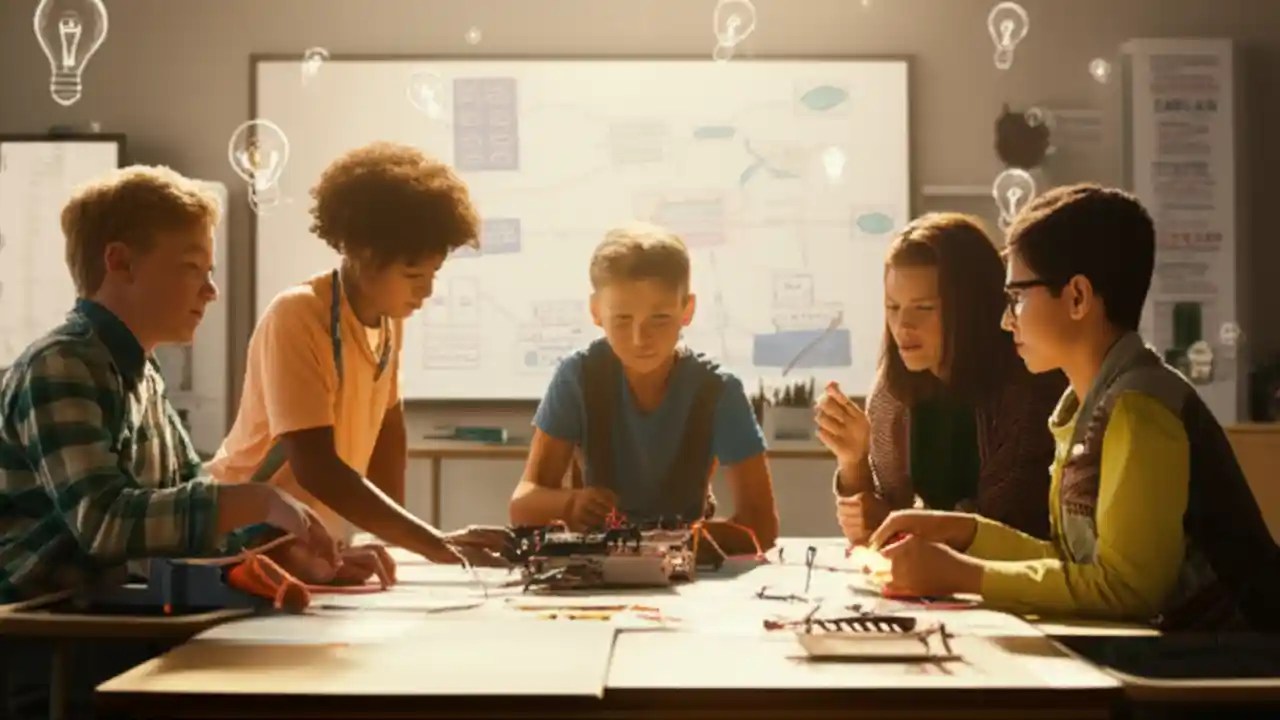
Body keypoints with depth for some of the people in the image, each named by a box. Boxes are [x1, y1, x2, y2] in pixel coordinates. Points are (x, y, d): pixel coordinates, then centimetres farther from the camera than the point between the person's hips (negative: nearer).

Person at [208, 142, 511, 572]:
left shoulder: (389, 316, -1)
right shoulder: (297, 316, -21)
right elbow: (316, 469, -28)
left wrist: (394, 538, 5)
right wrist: (435, 545, -31)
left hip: (320, 537, 6)